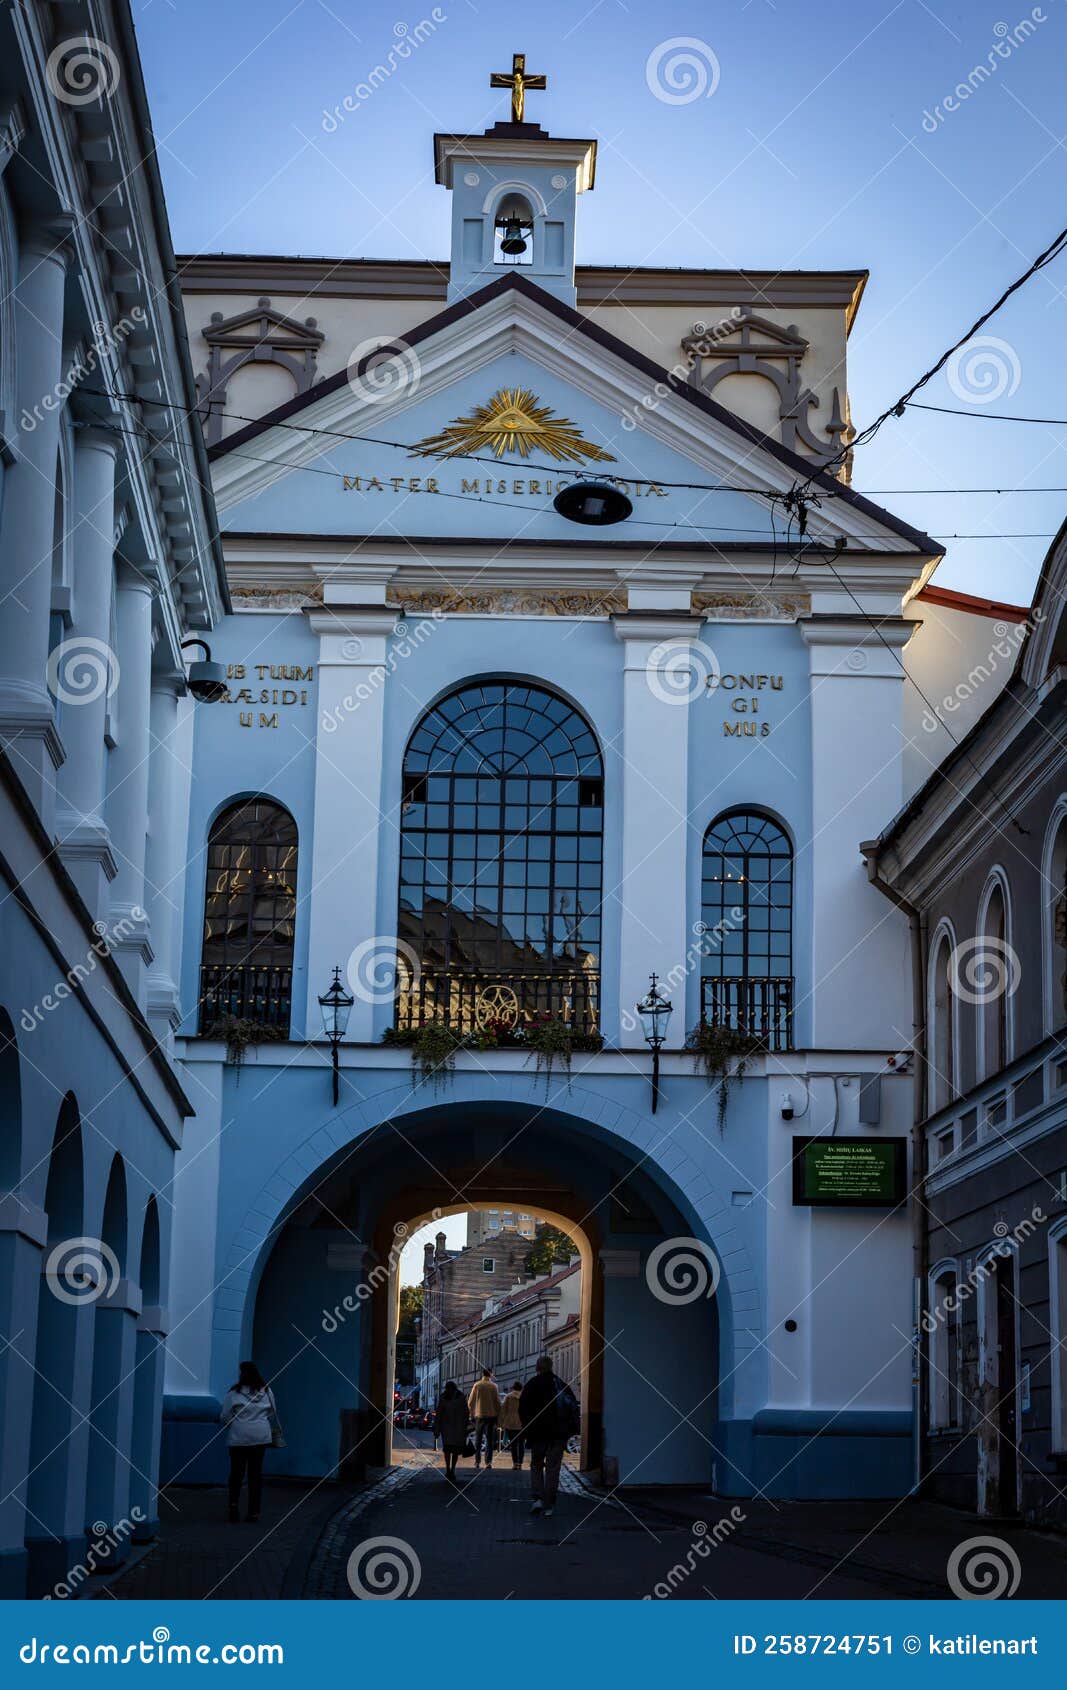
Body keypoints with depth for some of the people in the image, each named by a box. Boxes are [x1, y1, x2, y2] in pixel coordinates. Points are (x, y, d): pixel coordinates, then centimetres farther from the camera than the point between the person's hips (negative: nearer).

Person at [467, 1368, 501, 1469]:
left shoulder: (477, 1385, -3)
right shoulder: (493, 1386, -4)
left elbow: (470, 1402, -2)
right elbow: (497, 1403, -3)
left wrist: (472, 1415, 9)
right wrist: (498, 1417, 6)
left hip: (479, 1416, 0)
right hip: (491, 1415, 0)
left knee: (478, 1440, 13)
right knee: (489, 1440, 4)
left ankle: (477, 1461, 13)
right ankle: (488, 1462, -4)